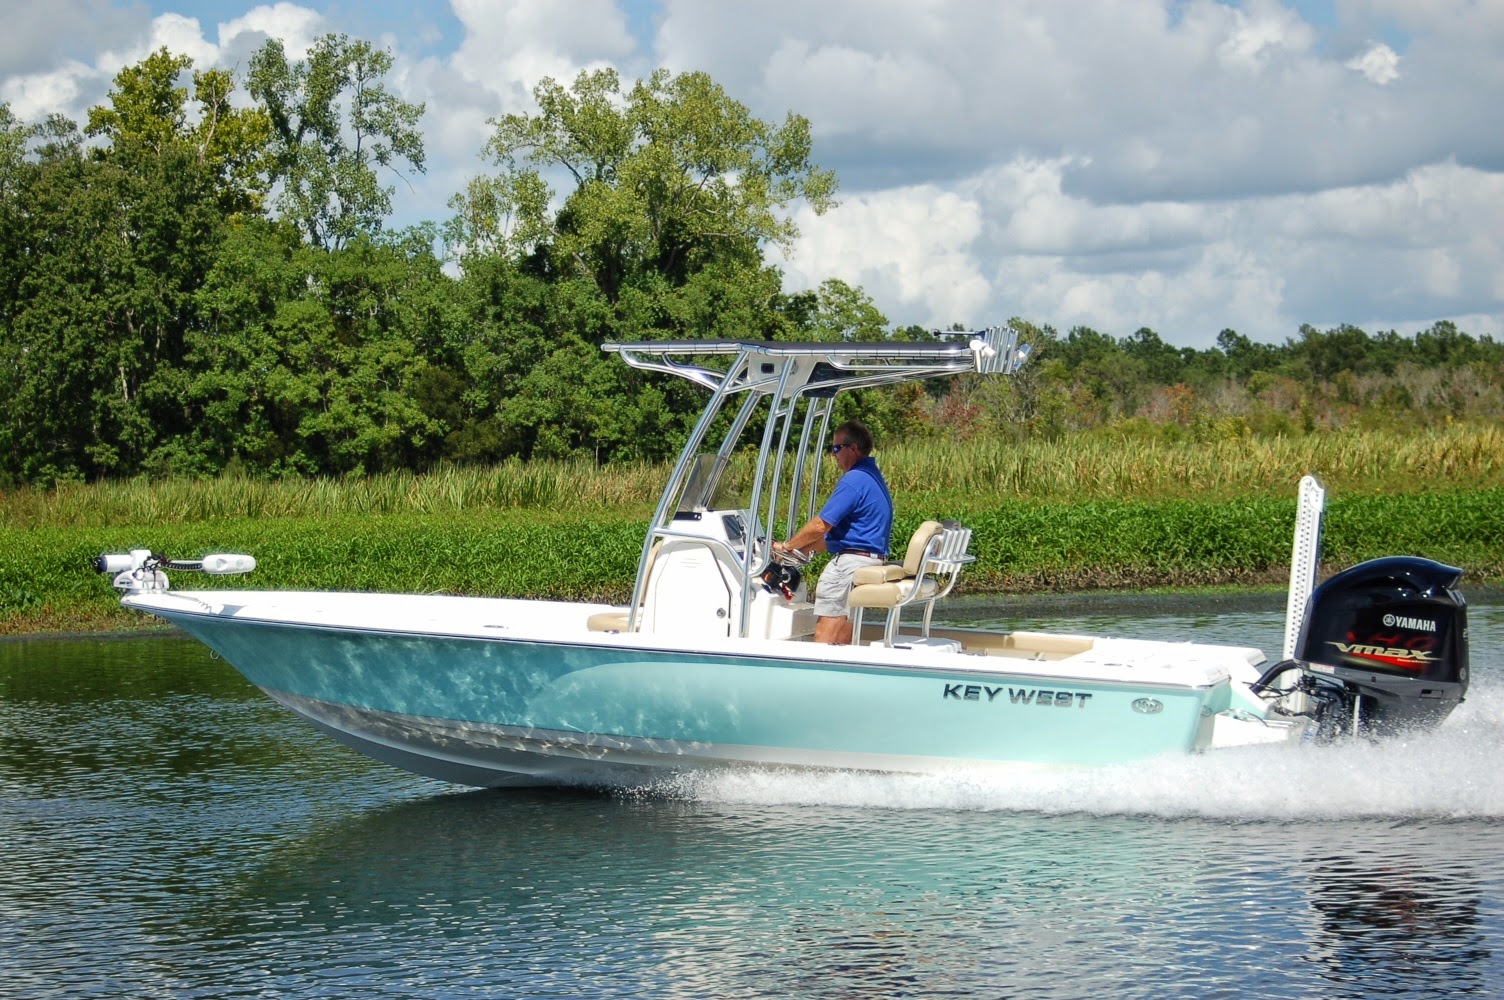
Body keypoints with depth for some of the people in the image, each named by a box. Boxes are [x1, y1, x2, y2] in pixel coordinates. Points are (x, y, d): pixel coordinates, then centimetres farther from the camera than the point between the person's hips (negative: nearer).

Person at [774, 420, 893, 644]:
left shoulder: (853, 480, -15)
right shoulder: (873, 478, 18)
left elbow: (821, 525, -16)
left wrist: (786, 547, -3)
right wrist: (799, 549, 20)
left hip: (849, 562, -10)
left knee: (824, 638, -10)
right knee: (842, 643, 11)